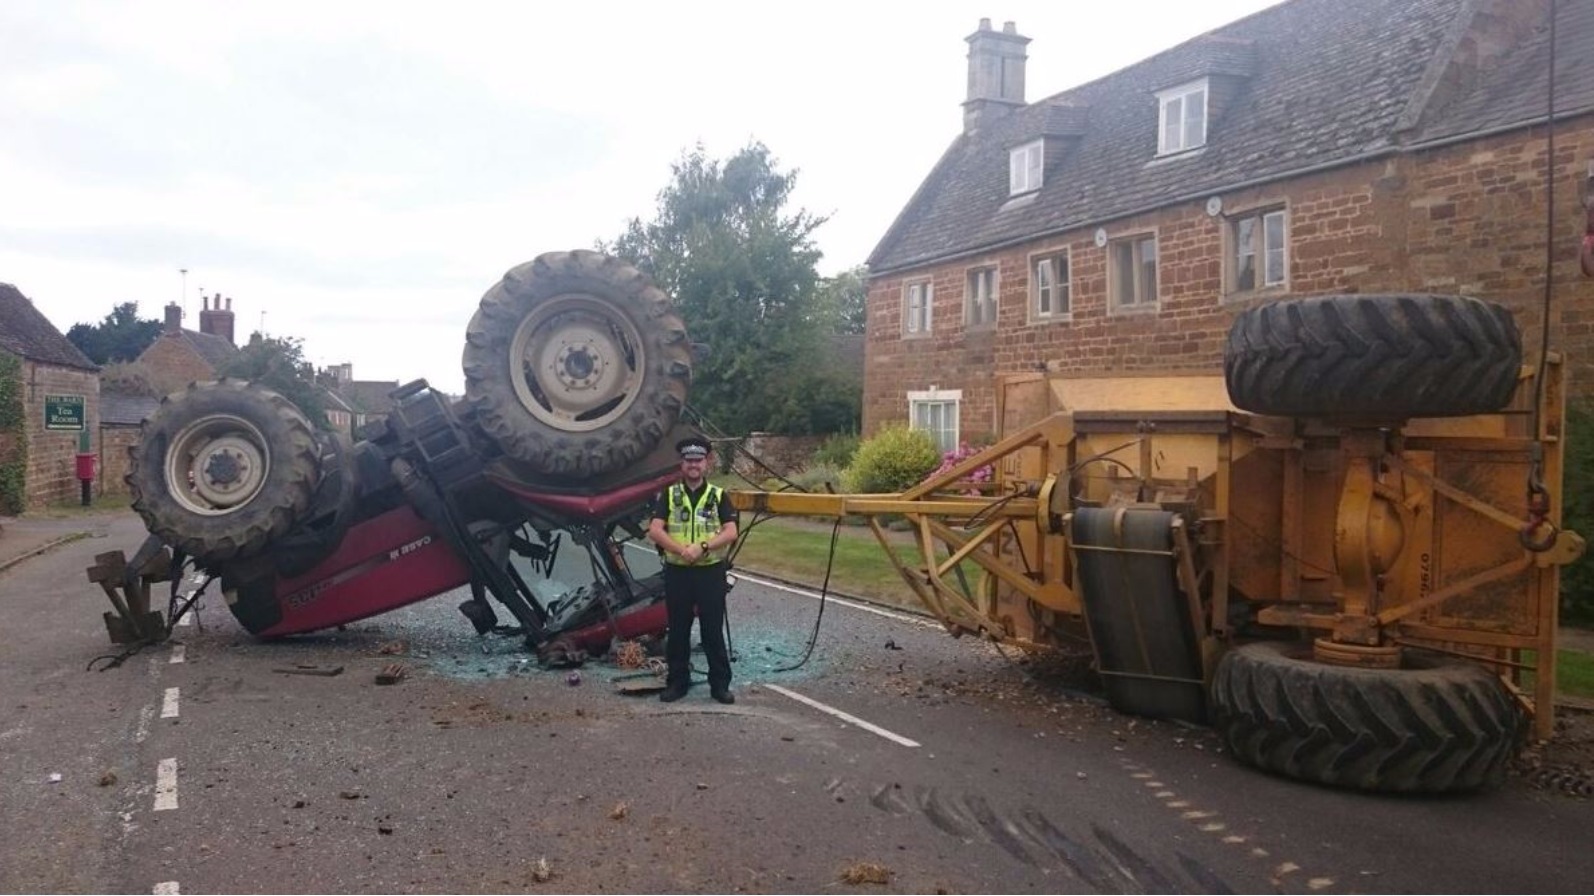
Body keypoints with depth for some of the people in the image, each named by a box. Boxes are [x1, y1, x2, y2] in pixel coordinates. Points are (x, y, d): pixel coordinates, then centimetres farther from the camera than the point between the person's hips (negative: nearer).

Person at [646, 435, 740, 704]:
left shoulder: (718, 495, 3)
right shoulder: (668, 495, 3)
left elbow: (731, 532, -6)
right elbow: (654, 530, -7)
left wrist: (703, 546, -20)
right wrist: (681, 550, -21)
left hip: (711, 571, -1)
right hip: (676, 571, 1)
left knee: (713, 629, 3)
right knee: (678, 629, 8)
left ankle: (720, 683, 11)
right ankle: (677, 682, 19)